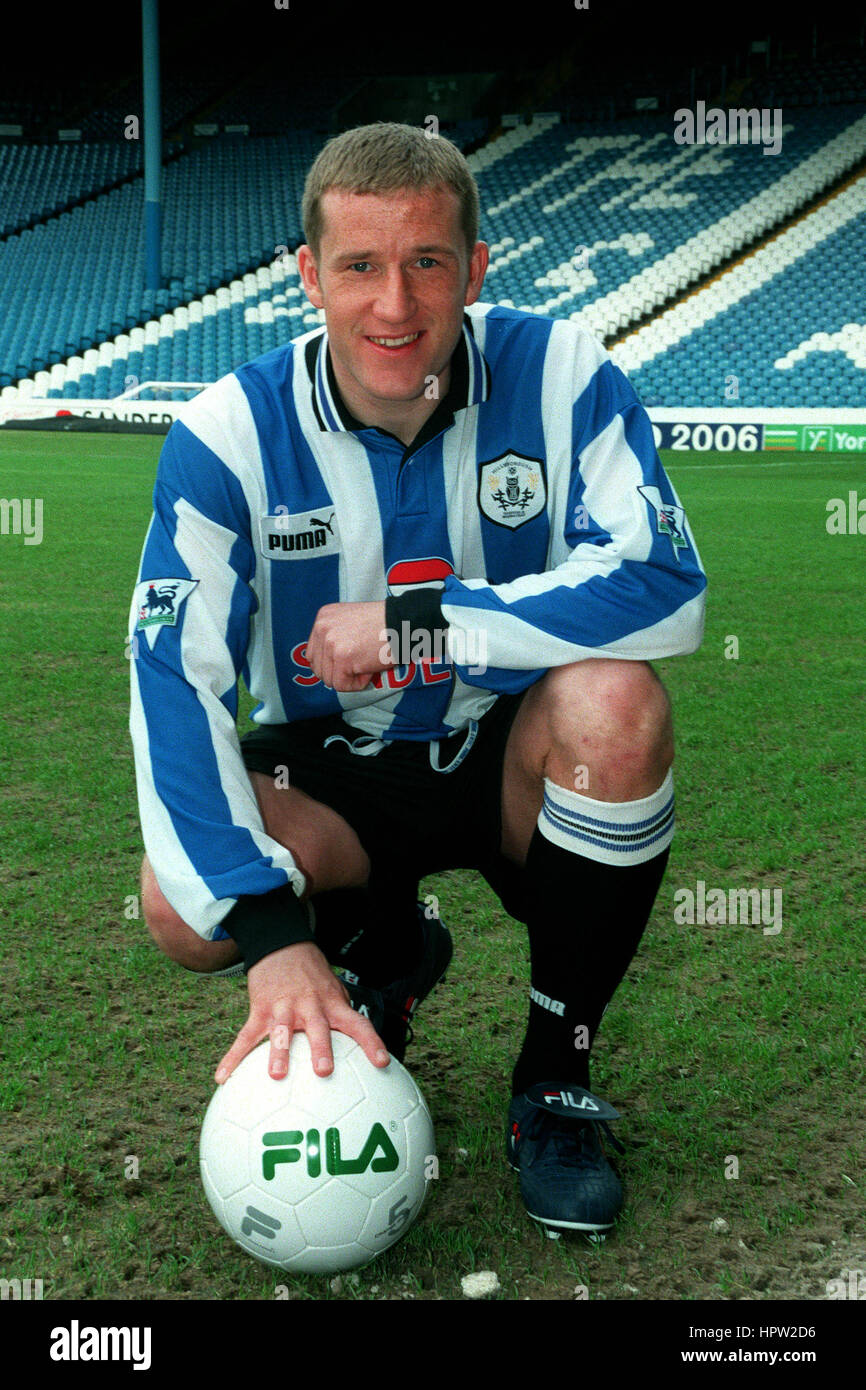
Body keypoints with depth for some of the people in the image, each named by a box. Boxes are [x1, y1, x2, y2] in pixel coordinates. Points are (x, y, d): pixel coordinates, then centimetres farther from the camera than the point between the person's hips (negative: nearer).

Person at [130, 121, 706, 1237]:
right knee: (185, 906, -27)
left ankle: (555, 1078, -10)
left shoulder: (561, 375, -16)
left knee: (614, 700, -33)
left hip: (511, 754, 0)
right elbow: (173, 681, -23)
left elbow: (668, 588, -26)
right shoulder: (232, 433, -16)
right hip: (330, 770, 1)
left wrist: (414, 623, -29)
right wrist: (272, 932, -34)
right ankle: (382, 950, 12)